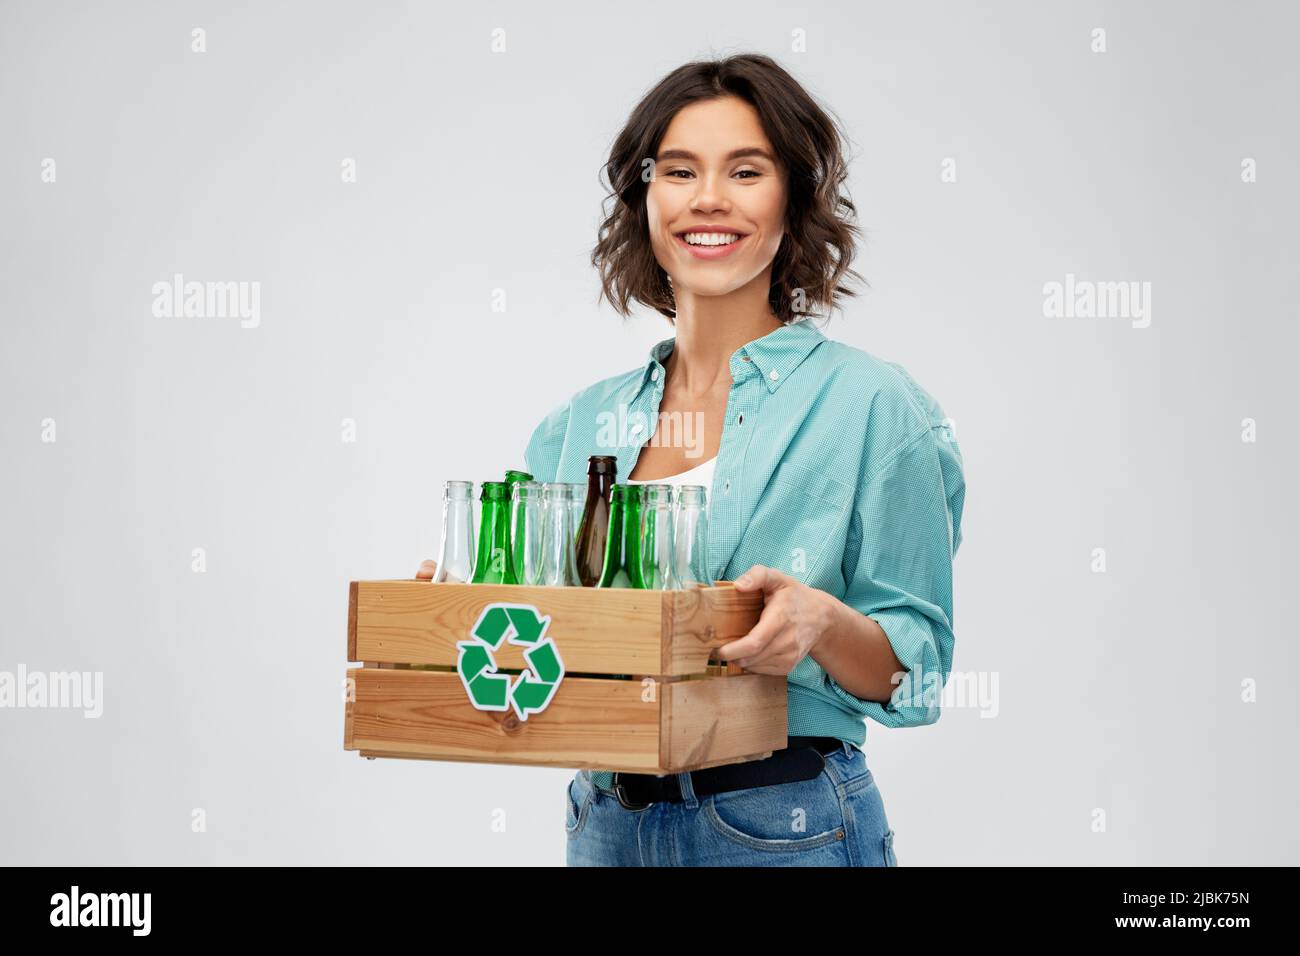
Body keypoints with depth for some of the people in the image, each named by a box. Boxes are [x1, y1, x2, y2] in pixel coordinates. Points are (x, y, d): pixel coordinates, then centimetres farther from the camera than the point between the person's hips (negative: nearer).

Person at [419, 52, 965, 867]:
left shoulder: (872, 405, -6)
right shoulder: (578, 427, 7)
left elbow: (915, 669, -6)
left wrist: (823, 623, -24)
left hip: (784, 830, -4)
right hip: (606, 822, 4)